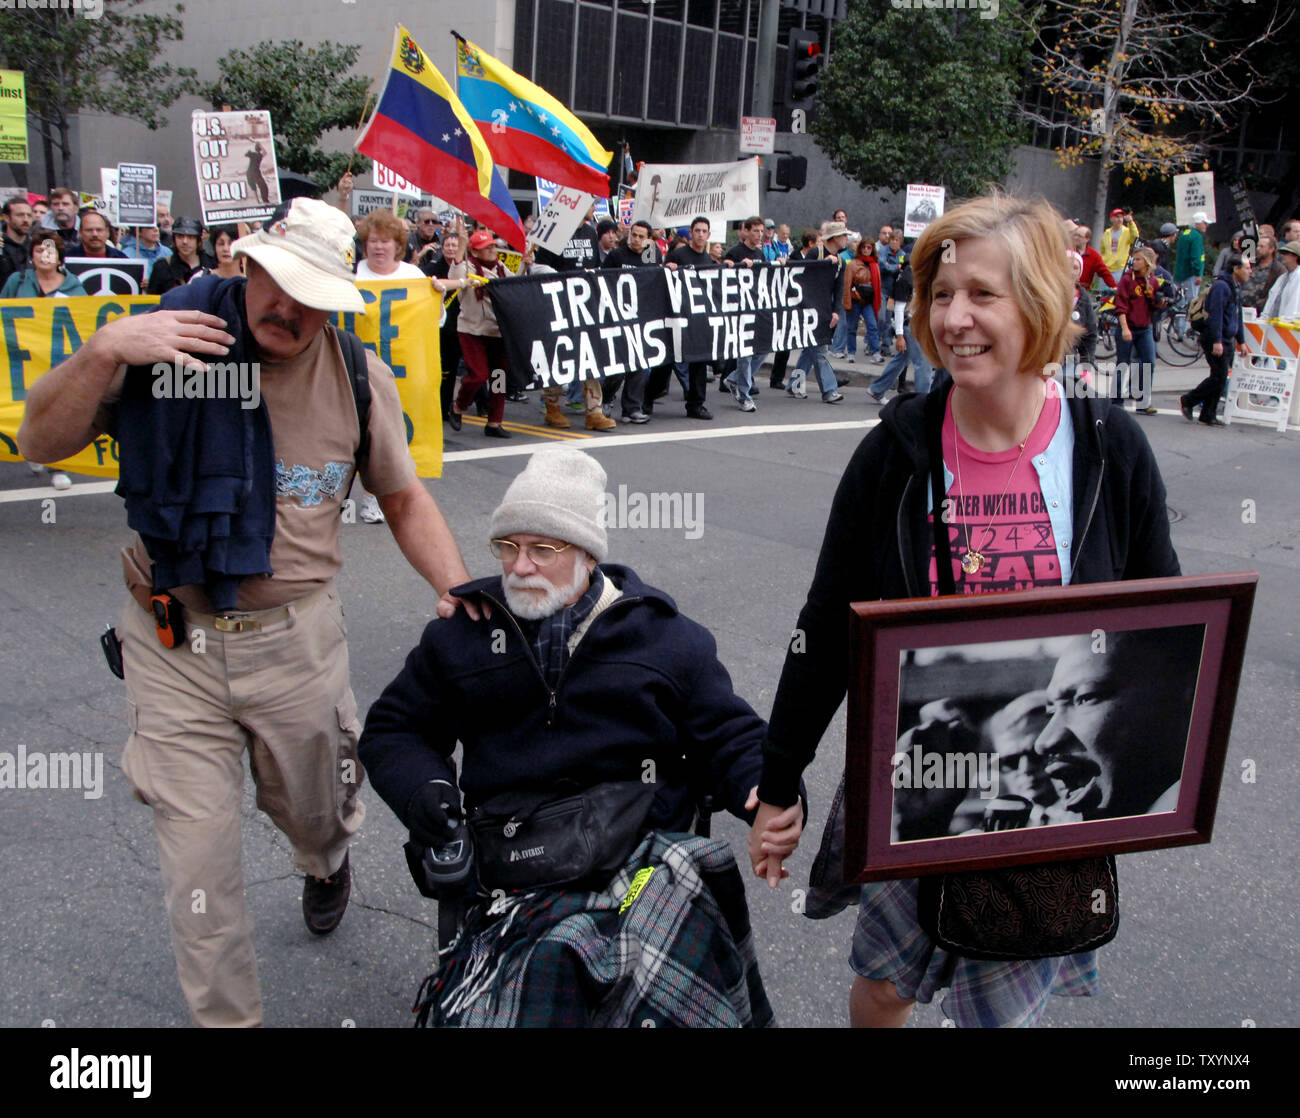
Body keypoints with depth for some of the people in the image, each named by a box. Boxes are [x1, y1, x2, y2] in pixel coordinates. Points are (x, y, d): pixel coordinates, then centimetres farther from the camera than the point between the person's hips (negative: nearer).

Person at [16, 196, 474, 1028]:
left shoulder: (360, 378, -4)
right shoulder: (171, 337, -10)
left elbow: (404, 499, 7)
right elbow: (41, 444, -9)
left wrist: (464, 597, -6)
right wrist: (103, 352, -25)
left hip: (297, 638, 2)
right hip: (173, 644, -1)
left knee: (313, 813, 23)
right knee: (198, 856, 3)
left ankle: (327, 865, 61)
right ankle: (225, 1015, 26)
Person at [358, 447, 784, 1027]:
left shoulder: (665, 633, 13)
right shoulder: (461, 633, 17)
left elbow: (731, 739, 14)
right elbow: (393, 729, 24)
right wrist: (421, 787, 2)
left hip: (648, 851, 0)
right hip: (509, 865, 1)